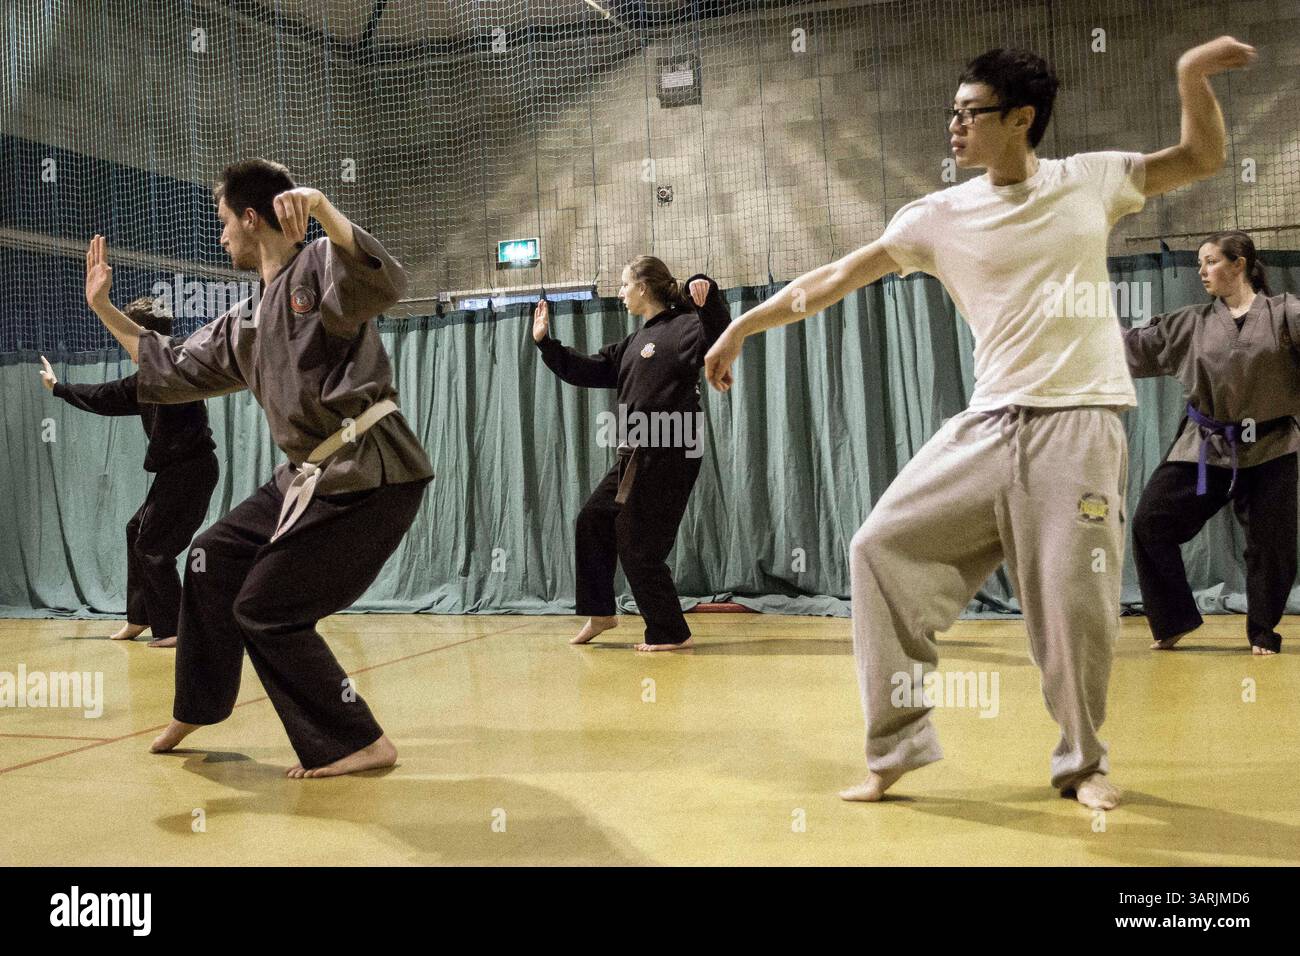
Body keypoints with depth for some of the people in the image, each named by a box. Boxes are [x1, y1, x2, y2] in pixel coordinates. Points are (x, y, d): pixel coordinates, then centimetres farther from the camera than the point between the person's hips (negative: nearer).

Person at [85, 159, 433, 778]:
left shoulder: (317, 269, -8)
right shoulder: (245, 324, 18)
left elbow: (385, 283, -31)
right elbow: (171, 370, 28)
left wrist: (320, 206, -38)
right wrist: (103, 308, 28)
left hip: (369, 477, -10)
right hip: (312, 477, 10)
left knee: (264, 610, -6)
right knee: (214, 560, 20)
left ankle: (361, 746, 3)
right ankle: (197, 708, 39)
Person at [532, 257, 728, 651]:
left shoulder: (684, 327, -8)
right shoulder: (633, 343, 18)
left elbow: (719, 342, -27)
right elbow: (587, 370, 23)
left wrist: (709, 299, -42)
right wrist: (545, 343, 22)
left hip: (668, 456, -10)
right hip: (635, 456, 10)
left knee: (638, 544, -5)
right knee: (594, 520, 16)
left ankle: (670, 633, 8)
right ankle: (599, 613, 29)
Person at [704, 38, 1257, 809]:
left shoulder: (1092, 180, 6)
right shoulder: (941, 216, 5)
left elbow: (1203, 159, 17)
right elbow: (841, 275, 5)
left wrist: (1193, 75, 1)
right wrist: (743, 327, 5)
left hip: (1080, 424, -2)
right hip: (990, 424, 2)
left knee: (1075, 601, -5)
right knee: (884, 545, -7)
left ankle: (1083, 760, 22)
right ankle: (898, 747, 4)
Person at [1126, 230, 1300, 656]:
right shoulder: (1191, 324, 4)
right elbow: (1135, 346, 7)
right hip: (1205, 447, 3)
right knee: (1150, 524, -3)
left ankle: (1263, 632, 27)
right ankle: (1174, 621, 12)